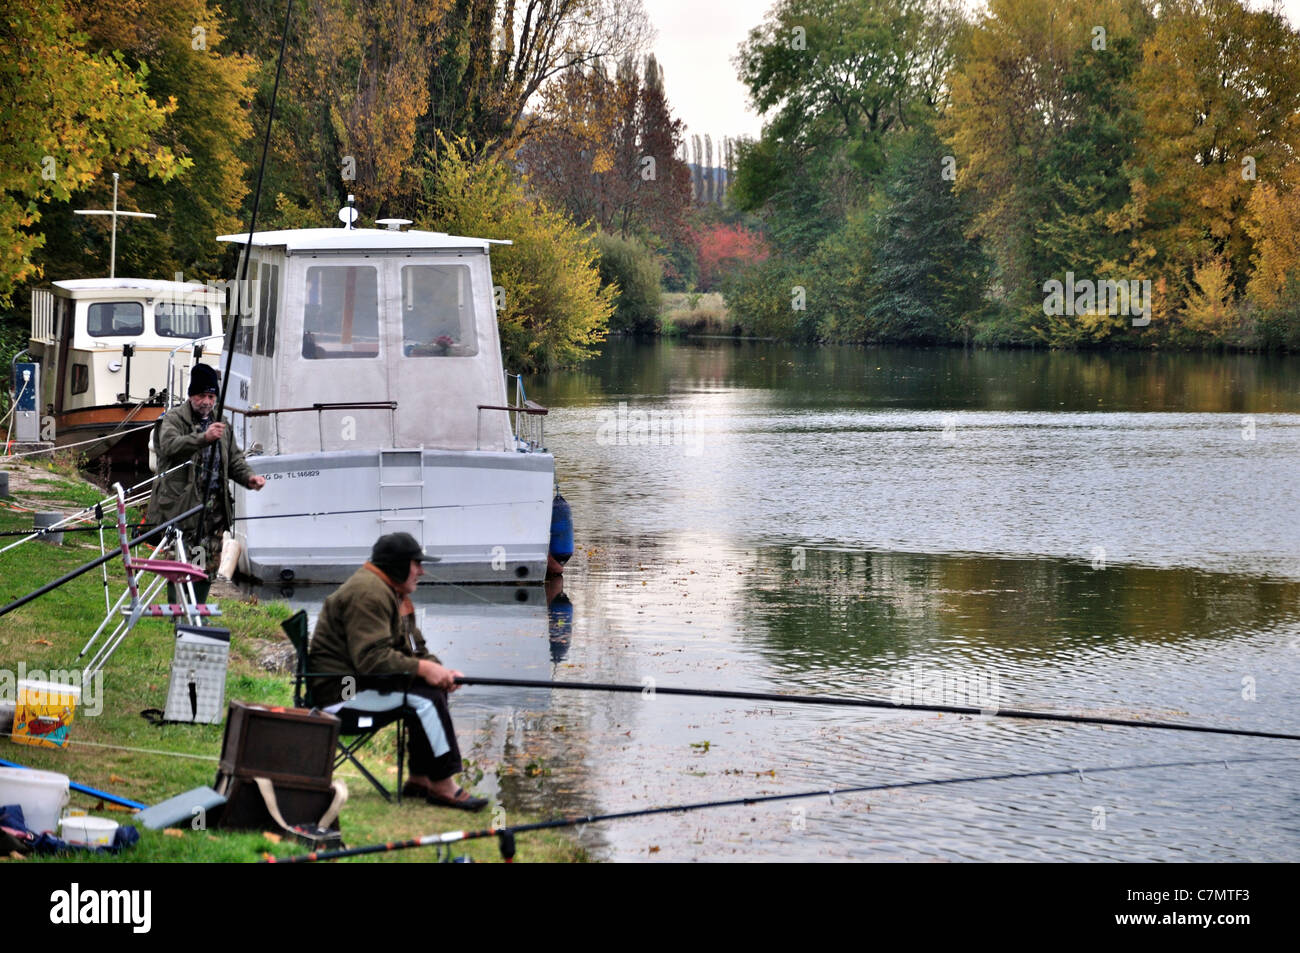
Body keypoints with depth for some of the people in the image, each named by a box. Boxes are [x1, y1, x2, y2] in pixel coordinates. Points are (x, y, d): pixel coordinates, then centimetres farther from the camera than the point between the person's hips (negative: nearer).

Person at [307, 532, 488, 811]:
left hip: (363, 681, 11)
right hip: (341, 690, -11)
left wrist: (440, 671, -3)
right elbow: (372, 658, -27)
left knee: (432, 690, 5)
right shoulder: (367, 593, -18)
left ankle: (420, 779, 6)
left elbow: (415, 648, 17)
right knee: (425, 694, -22)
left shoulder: (395, 593, 18)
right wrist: (422, 668, -25)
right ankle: (443, 786, -20)